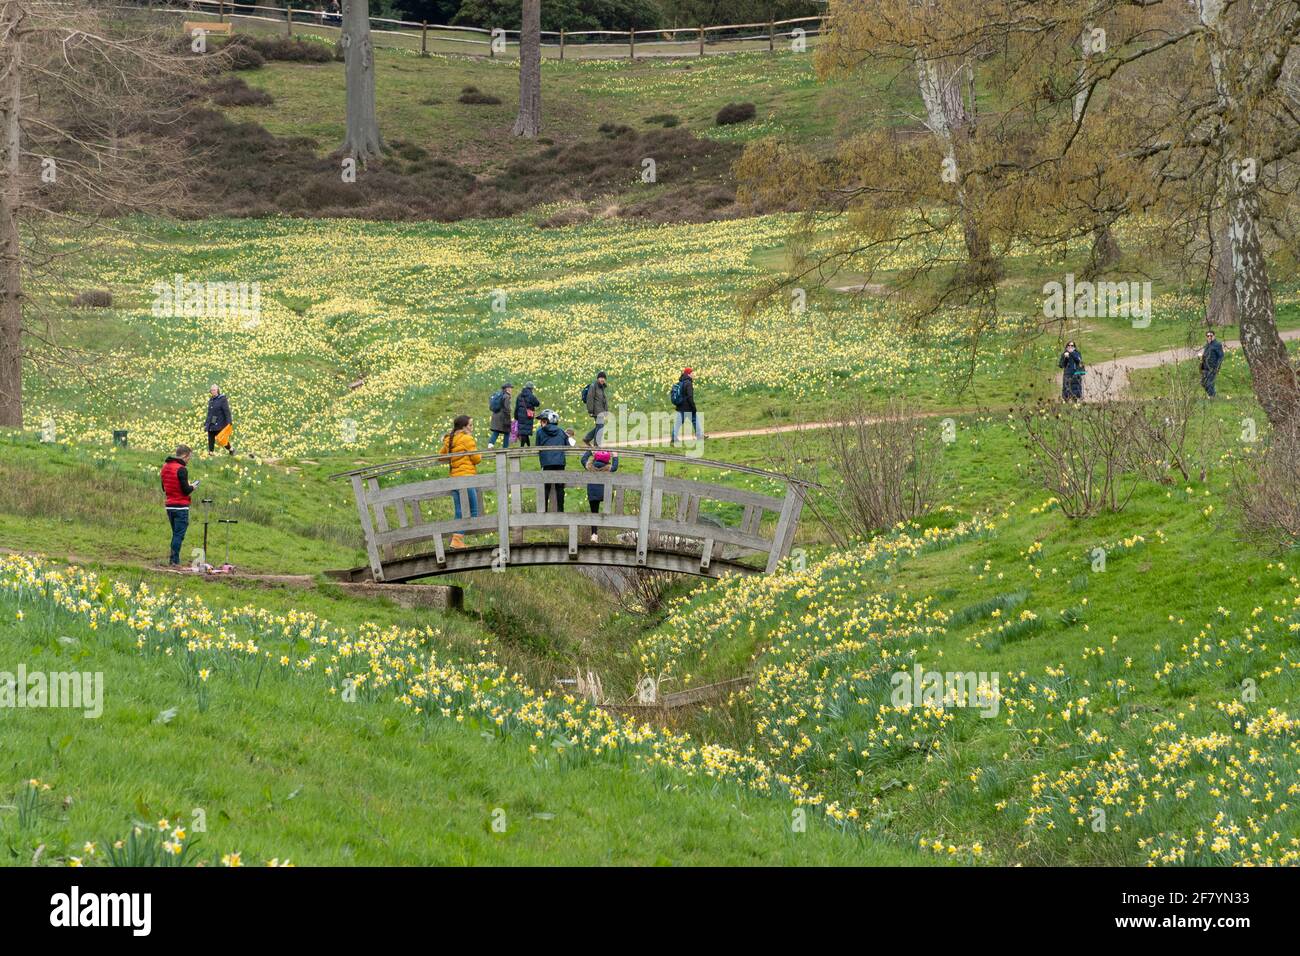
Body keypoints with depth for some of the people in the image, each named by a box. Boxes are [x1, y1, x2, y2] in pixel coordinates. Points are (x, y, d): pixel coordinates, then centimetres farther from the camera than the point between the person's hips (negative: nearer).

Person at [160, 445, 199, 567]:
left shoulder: (165, 467, 11)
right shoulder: (181, 469, -15)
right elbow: (186, 490, -19)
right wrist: (193, 487, 3)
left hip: (169, 506, 8)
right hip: (181, 507, -8)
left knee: (175, 533, 17)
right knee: (179, 534, -4)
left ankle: (173, 560, 18)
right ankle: (175, 560, -5)